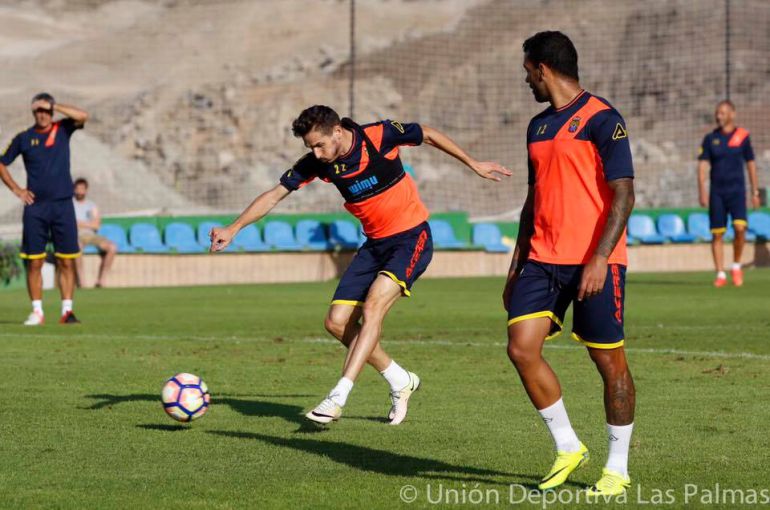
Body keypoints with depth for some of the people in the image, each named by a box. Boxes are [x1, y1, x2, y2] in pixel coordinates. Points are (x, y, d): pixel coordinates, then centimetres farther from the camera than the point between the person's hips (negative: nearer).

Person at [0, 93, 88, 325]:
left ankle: (67, 310, 2)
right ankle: (37, 312, 5)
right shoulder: (24, 138, 7)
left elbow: (82, 116, -13)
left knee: (66, 261, -2)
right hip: (35, 207, 0)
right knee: (34, 262, -1)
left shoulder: (63, 130, 6)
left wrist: (54, 106, -11)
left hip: (62, 205, 0)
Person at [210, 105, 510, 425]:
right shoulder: (315, 163, -6)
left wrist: (474, 165, 7)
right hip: (375, 243, 6)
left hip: (411, 237, -6)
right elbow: (274, 195, -1)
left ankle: (338, 398, -27)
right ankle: (400, 381, 15)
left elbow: (429, 135, -1)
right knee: (337, 322, -2)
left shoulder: (380, 135, -18)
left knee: (372, 308, -24)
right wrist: (233, 229, -10)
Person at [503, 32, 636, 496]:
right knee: (521, 348, -6)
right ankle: (568, 448, 9)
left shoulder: (601, 119, -8)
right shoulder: (539, 126, 16)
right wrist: (517, 267, 20)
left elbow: (623, 195, -13)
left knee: (610, 360, 0)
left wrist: (600, 259, -22)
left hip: (594, 262, -7)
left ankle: (618, 468, 13)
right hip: (543, 260, 7)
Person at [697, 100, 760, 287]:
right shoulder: (710, 138, 4)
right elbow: (702, 166, 0)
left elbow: (751, 164, 9)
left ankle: (736, 266, 3)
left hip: (737, 191, -1)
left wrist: (755, 192, 9)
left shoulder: (743, 136, 3)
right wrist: (702, 191, -11)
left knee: (740, 228, -18)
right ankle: (720, 274, 7)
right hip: (717, 192, 1)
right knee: (717, 234, -1)